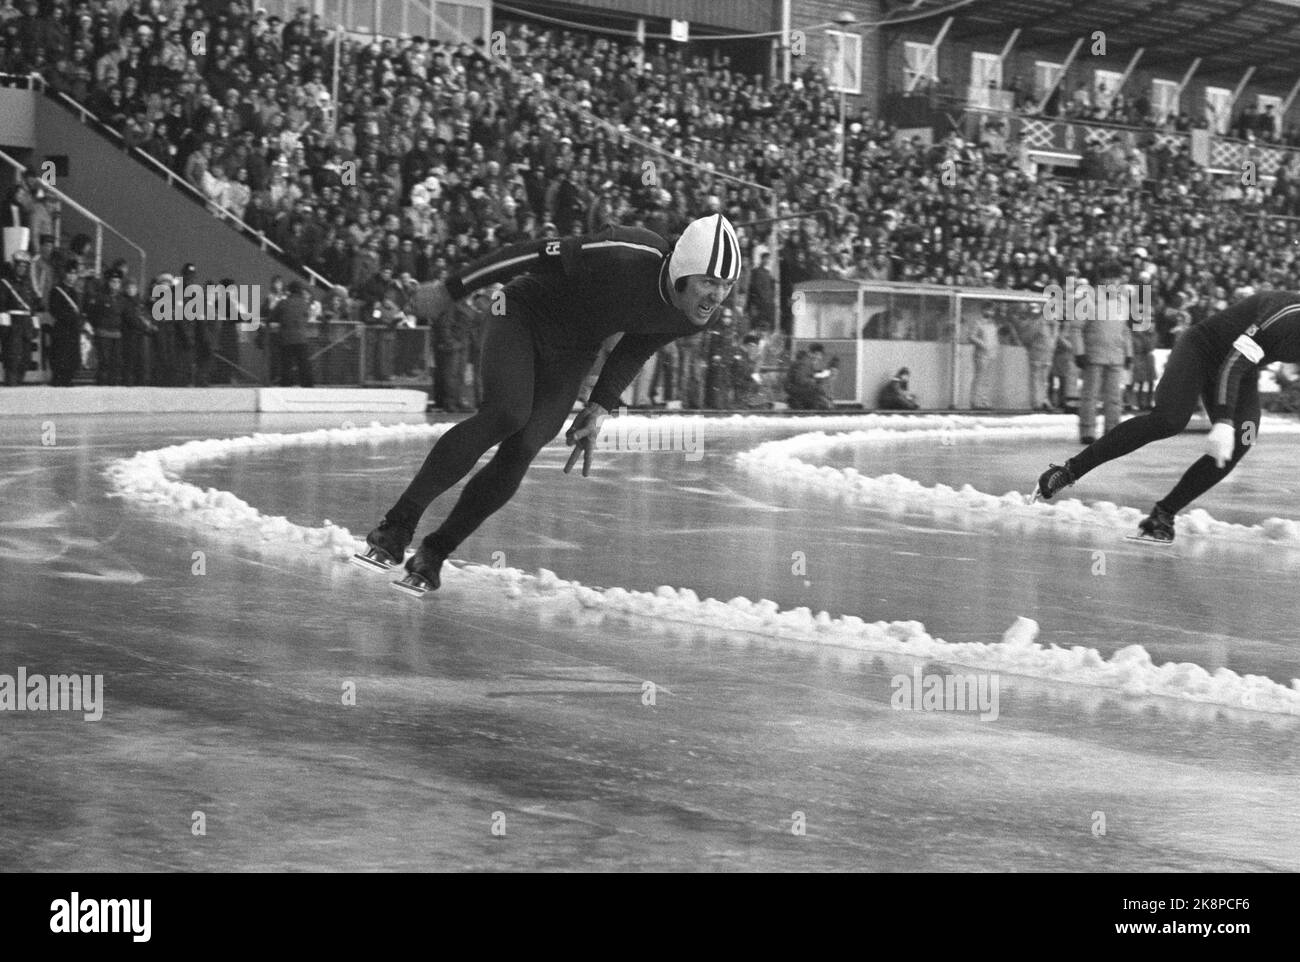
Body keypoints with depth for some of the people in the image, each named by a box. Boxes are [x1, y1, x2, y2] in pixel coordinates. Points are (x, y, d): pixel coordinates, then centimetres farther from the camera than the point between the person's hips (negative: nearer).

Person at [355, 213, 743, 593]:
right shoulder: (627, 255, -35)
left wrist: (599, 408, 3)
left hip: (573, 351, 5)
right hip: (524, 313, -5)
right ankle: (398, 524, -18)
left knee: (521, 452, -11)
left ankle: (433, 553, 1)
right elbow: (535, 253, -26)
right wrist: (449, 291, -21)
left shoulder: (694, 316, -13)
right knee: (506, 415, -27)